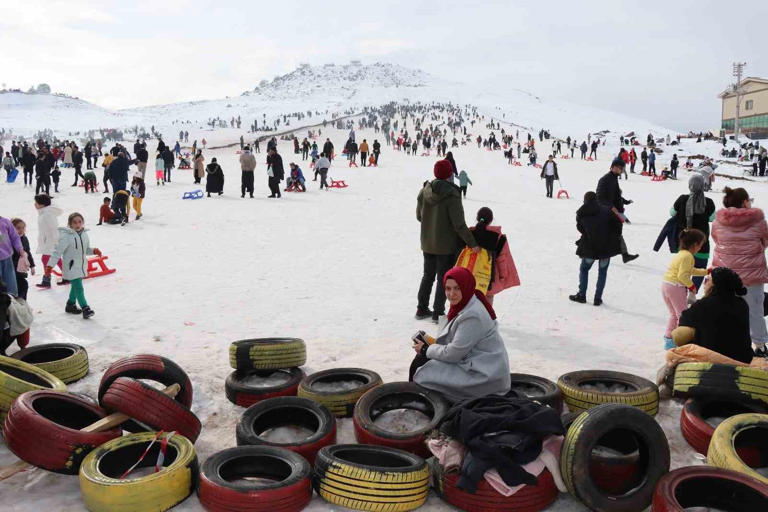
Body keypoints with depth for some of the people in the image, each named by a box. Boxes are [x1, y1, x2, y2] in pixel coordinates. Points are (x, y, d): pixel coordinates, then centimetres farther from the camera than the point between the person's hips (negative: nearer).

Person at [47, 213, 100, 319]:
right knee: (79, 288, -10)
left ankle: (71, 305, 37)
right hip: (71, 267, -7)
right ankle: (85, 308, -7)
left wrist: (93, 250, -4)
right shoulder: (66, 236, -18)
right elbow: (58, 251, -18)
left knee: (75, 286, 20)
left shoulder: (84, 234, 2)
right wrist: (50, 265, -20)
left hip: (81, 266, 7)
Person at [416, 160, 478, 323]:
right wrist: (472, 243, -15)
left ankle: (422, 309, 27)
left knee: (428, 275, 20)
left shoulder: (424, 191, -4)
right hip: (446, 245, -5)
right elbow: (459, 224, -21)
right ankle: (438, 313, 12)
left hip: (427, 243, 5)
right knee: (443, 278, 8)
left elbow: (419, 216, 7)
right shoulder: (451, 194, -20)